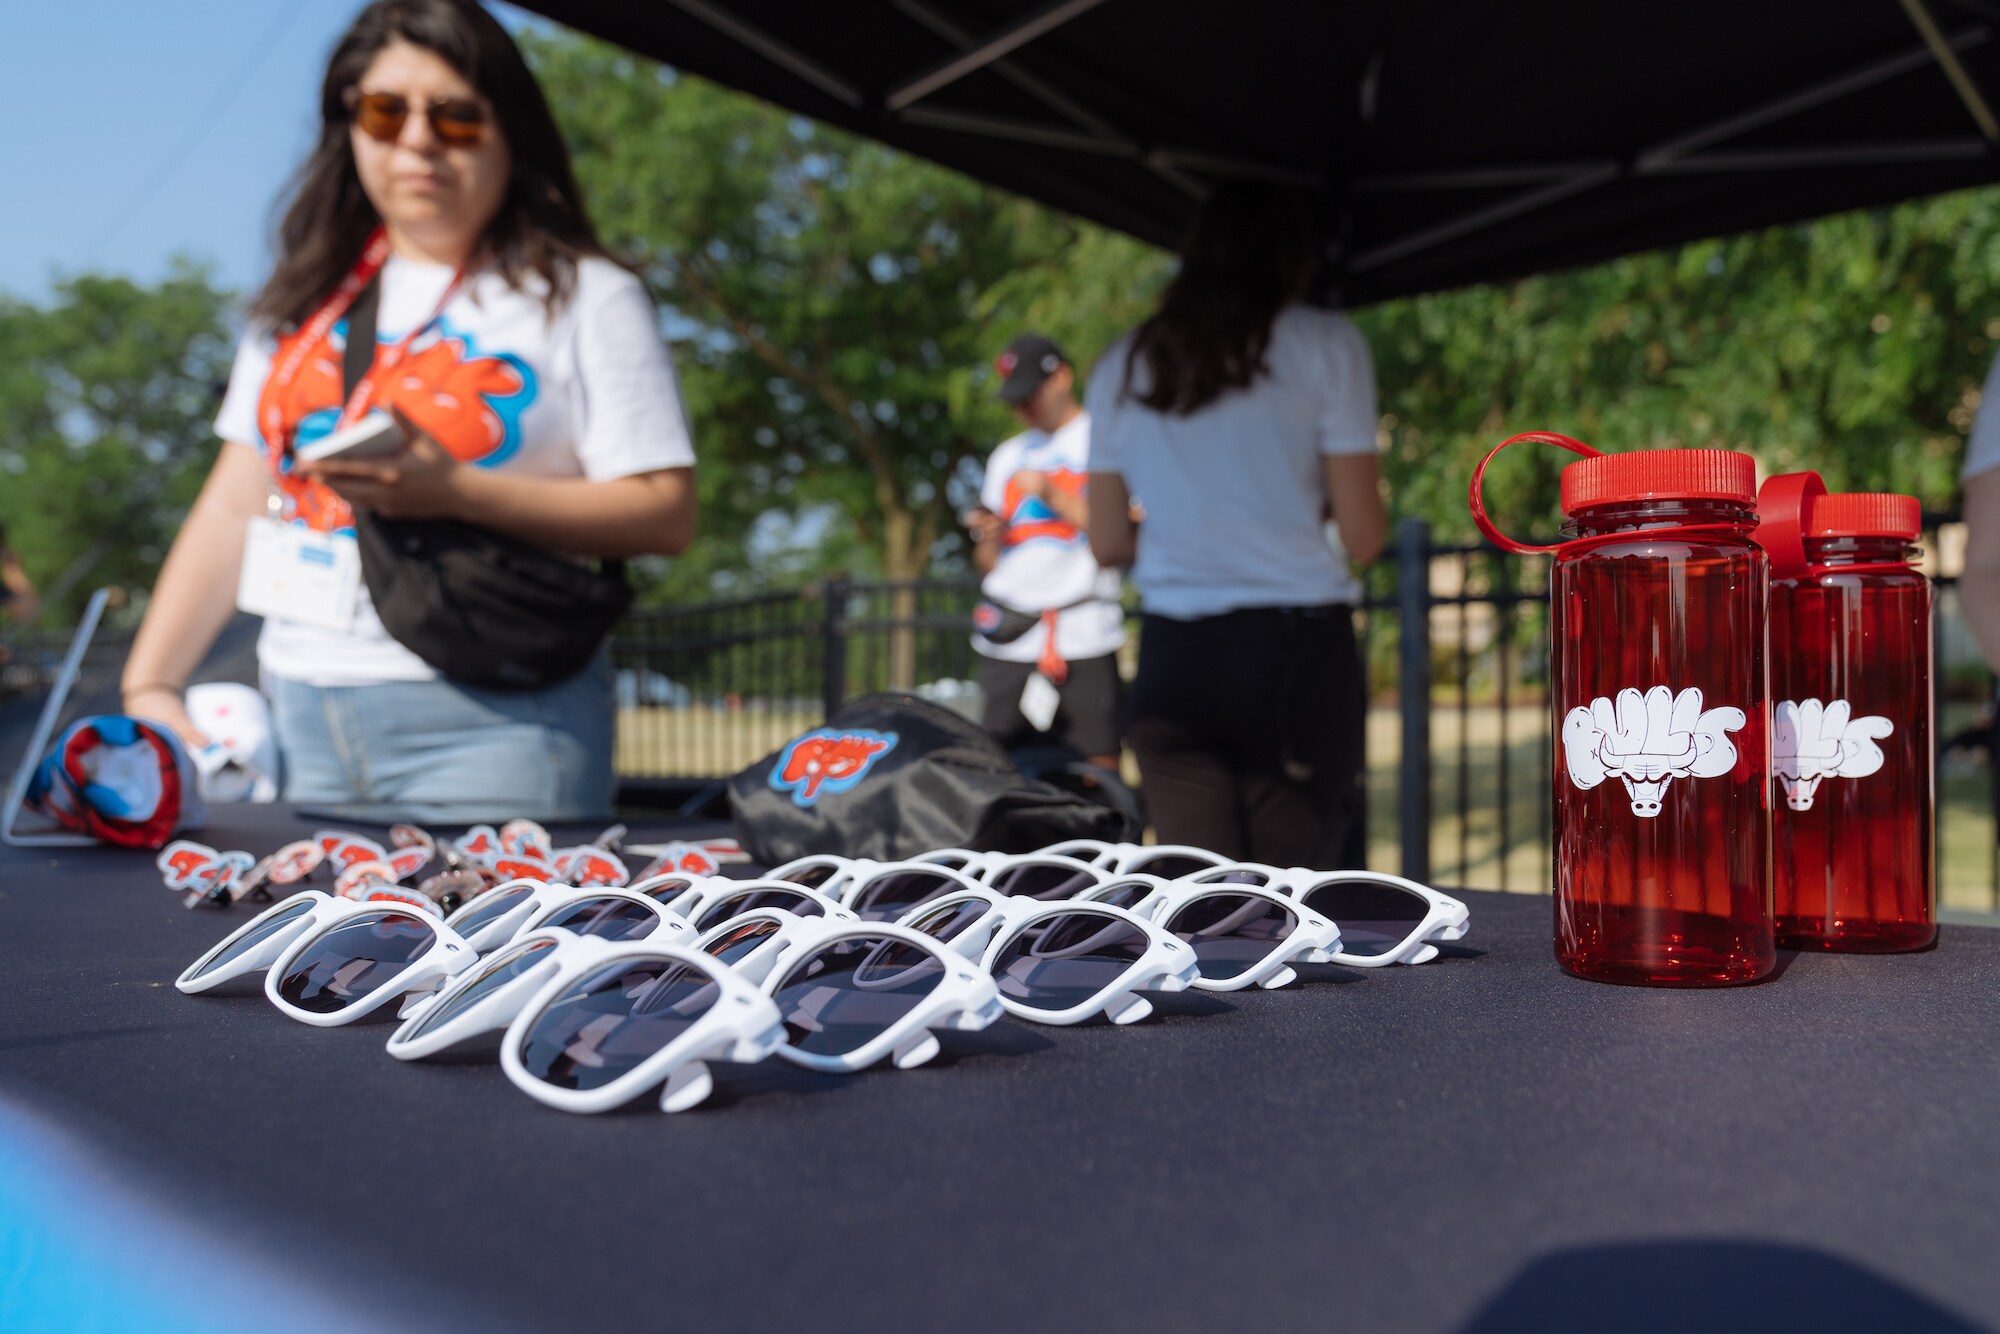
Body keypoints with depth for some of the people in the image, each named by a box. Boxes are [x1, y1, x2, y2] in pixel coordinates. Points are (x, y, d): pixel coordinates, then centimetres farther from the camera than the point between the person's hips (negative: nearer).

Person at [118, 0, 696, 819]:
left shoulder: (587, 299, 1)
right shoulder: (303, 303, 17)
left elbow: (666, 514, -8)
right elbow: (233, 508, 17)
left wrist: (455, 492, -17)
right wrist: (148, 685, 7)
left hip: (493, 719, -4)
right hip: (298, 714, 5)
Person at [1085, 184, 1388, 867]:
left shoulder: (1123, 365, 11)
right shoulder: (1327, 343, 1)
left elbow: (1108, 543, 13)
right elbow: (1362, 535, -2)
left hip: (1172, 657, 3)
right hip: (1299, 647, -3)